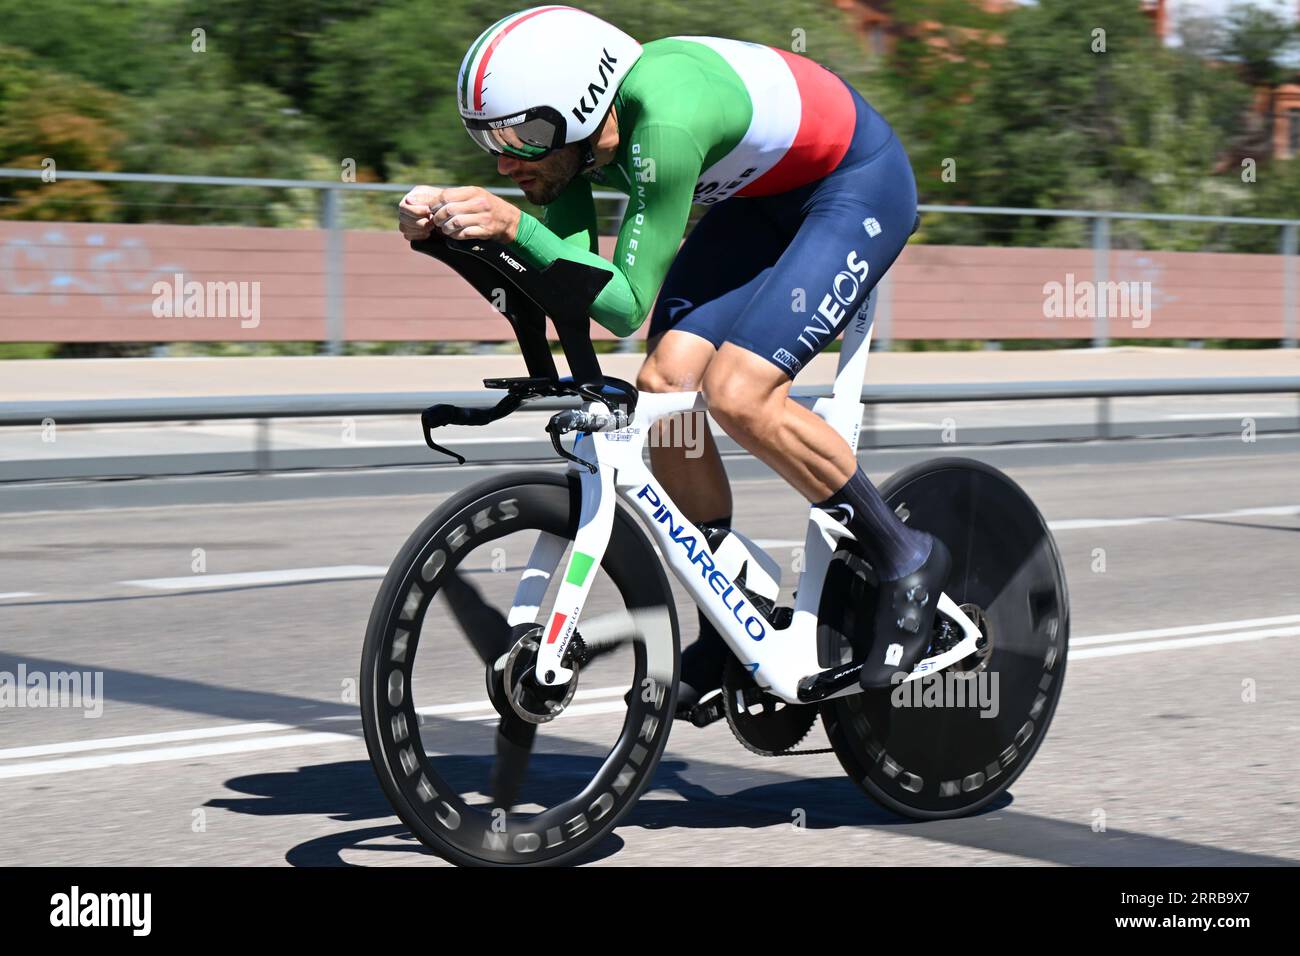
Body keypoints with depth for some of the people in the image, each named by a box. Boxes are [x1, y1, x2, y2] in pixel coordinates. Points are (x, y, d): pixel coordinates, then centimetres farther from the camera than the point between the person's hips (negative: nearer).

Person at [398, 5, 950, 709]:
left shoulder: (663, 126, -37)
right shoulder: (567, 125, -14)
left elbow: (626, 304, -34)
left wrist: (516, 226, -42)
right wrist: (445, 222, -28)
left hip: (860, 184, -8)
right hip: (765, 195, 8)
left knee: (737, 393, -22)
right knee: (664, 386, -6)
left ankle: (906, 563, -2)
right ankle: (727, 630, 9)